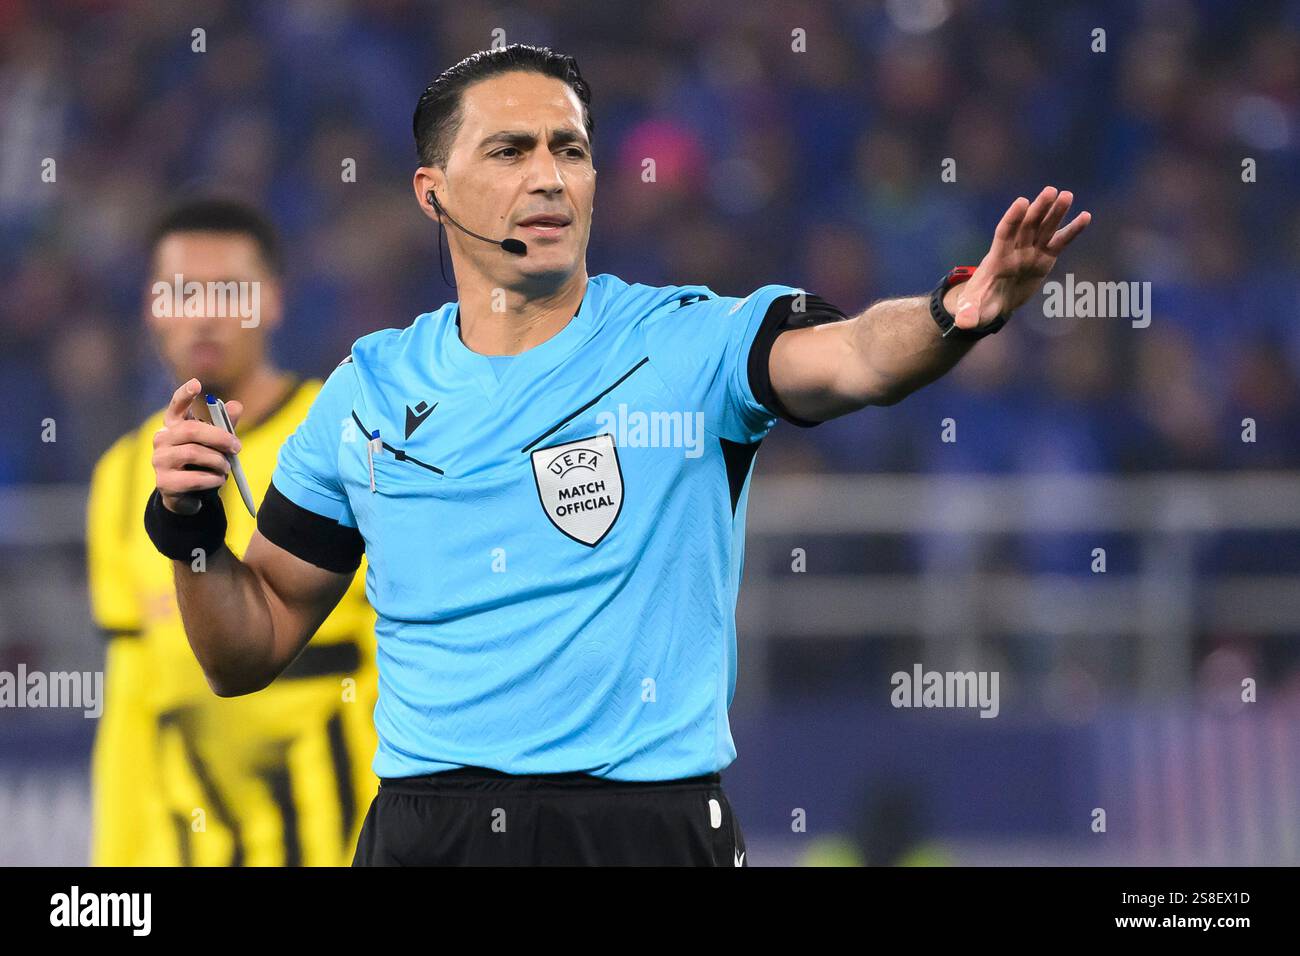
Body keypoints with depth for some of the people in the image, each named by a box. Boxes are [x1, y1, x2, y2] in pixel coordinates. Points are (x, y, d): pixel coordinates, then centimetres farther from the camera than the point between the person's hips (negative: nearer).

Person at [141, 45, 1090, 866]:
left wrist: (958, 312, -44)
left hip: (649, 822, -2)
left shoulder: (690, 342, -1)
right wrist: (191, 530, -5)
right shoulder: (371, 391, 8)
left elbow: (856, 357, -23)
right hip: (425, 832, 2)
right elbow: (252, 649, 14)